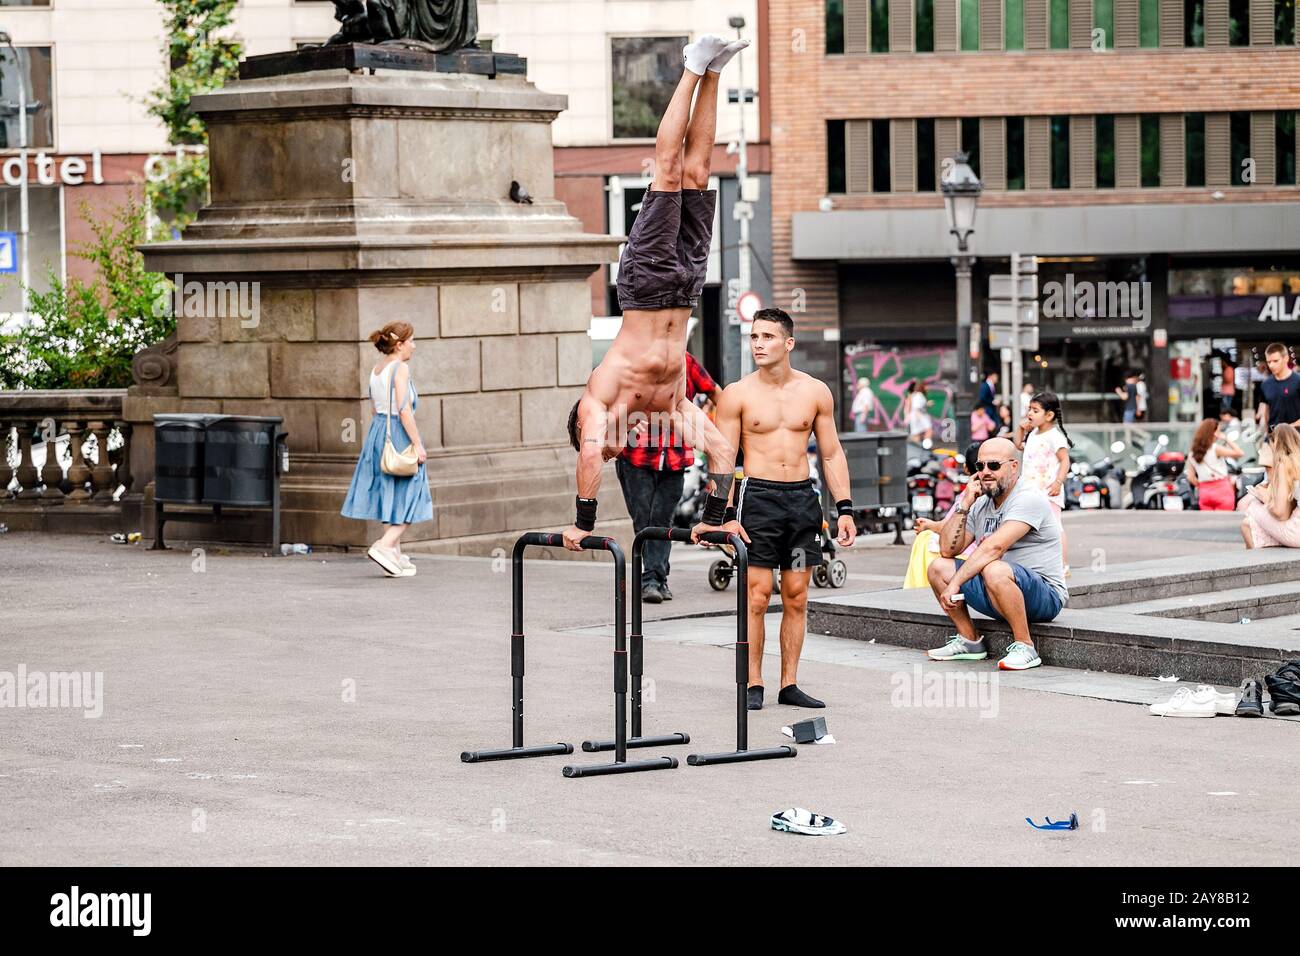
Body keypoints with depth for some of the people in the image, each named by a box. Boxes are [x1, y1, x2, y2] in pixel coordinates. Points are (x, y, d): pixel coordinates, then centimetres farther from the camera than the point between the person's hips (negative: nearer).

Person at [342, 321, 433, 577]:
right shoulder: (400, 369, -14)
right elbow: (404, 411, -20)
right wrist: (417, 443, -17)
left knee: (391, 496, 13)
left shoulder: (376, 370, 11)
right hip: (399, 435, -9)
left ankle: (396, 556, 15)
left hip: (377, 430, 9)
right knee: (409, 498, -2)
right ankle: (384, 546, -14)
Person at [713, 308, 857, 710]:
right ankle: (754, 685, 1)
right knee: (757, 596, -6)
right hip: (757, 496, -3)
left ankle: (789, 685, 11)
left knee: (797, 597, 5)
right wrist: (726, 516, -12)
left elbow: (831, 454, 10)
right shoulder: (737, 394, -2)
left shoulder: (815, 392, 5)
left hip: (803, 497, 3)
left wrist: (844, 508, 3)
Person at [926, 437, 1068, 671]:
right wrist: (963, 506, -4)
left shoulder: (1029, 499, -17)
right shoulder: (981, 504, 10)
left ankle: (1025, 647, -23)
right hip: (994, 594, 9)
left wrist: (955, 583, -30)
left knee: (994, 570, -38)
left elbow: (994, 547, -28)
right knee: (938, 567, 2)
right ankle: (969, 641, 11)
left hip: (1046, 596, -9)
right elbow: (948, 550, 6)